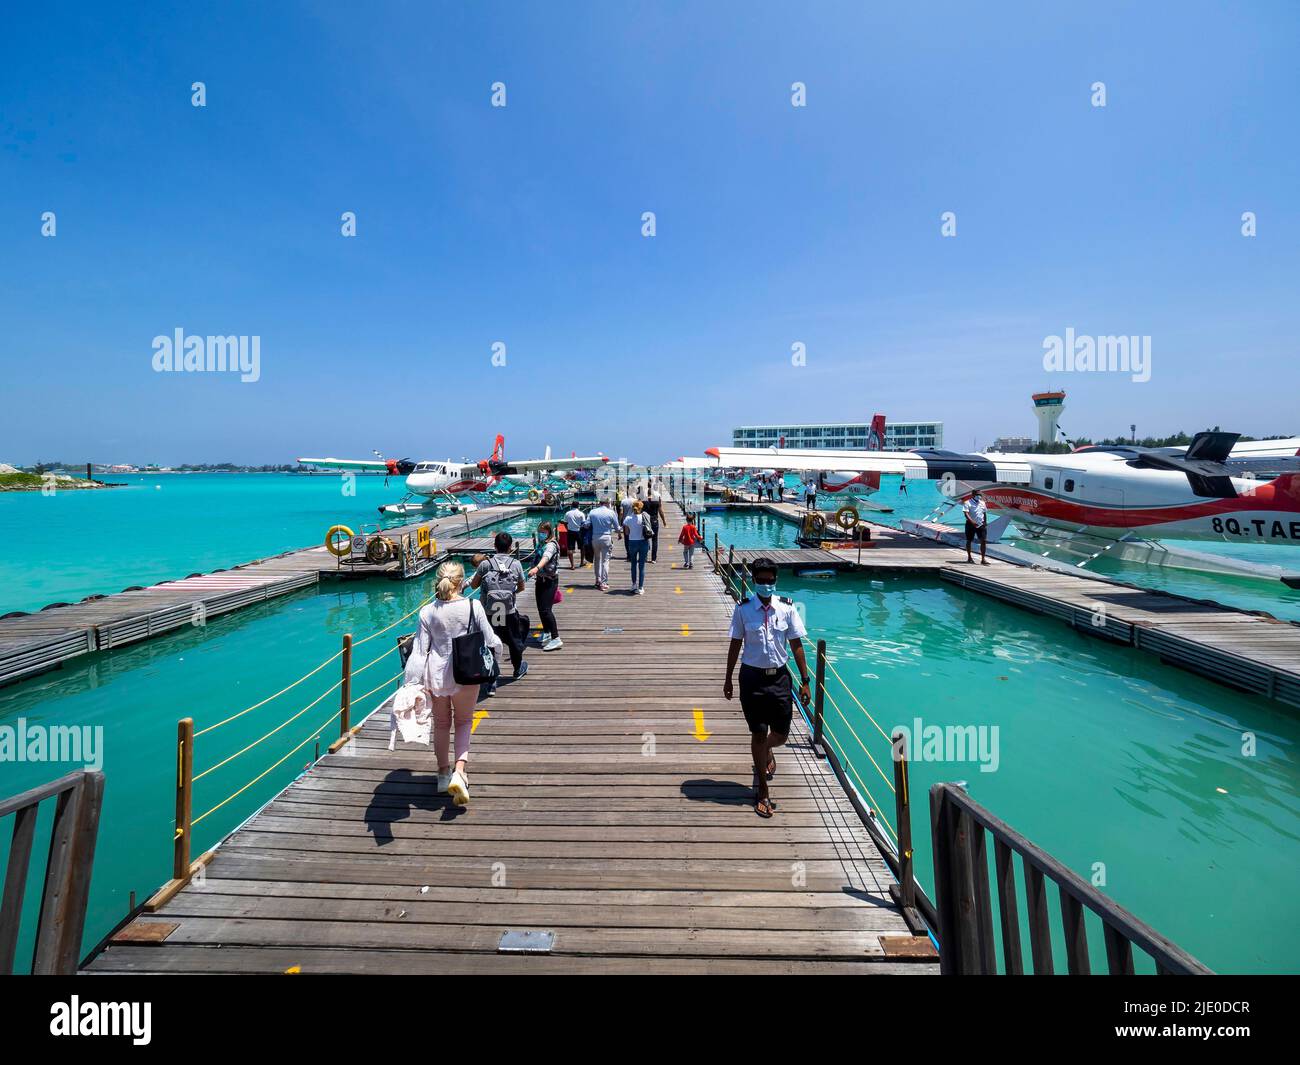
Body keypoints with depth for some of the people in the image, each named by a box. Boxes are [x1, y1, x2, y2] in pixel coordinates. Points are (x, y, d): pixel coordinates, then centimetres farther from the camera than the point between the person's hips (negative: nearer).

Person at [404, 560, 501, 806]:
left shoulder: (428, 612, -8)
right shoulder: (473, 607, -15)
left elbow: (419, 650, -6)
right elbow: (491, 642, -9)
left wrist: (413, 683, -1)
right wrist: (497, 646, 14)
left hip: (436, 675, 2)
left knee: (441, 723, 22)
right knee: (464, 722, 18)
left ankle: (443, 773, 38)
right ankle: (459, 772, -1)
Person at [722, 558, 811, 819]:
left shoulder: (787, 608, -5)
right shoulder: (743, 608, -8)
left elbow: (796, 645, 0)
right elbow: (735, 644, 0)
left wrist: (804, 681, 0)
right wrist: (728, 679, 5)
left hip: (779, 677, 2)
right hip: (752, 677, -1)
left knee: (780, 734, 10)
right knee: (758, 734, 7)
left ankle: (766, 751, 49)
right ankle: (762, 792, 25)